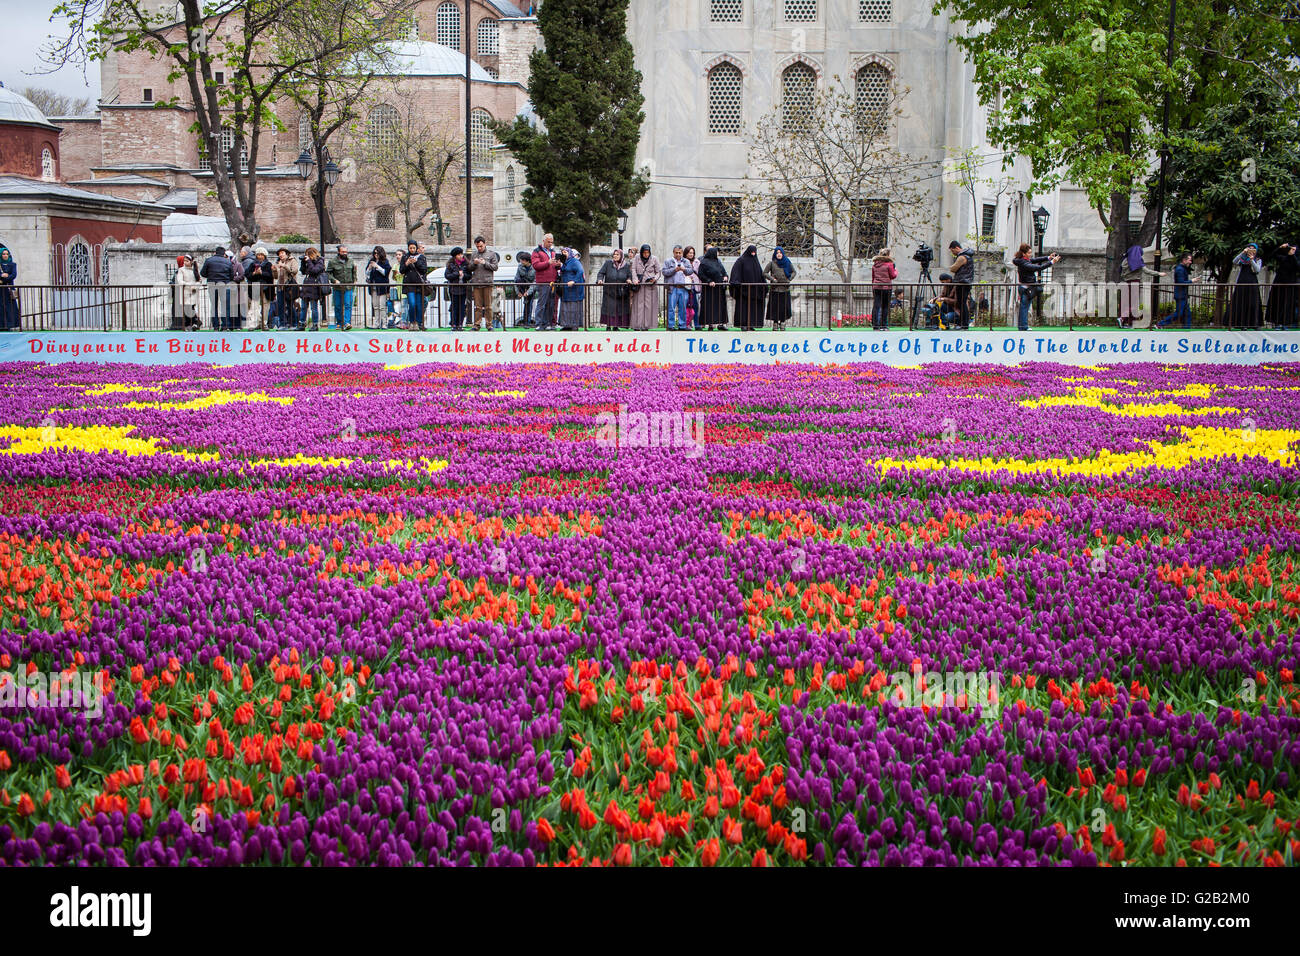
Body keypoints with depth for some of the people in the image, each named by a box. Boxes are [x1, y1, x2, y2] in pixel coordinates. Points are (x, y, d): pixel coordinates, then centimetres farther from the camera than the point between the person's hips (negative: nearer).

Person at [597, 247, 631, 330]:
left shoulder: (626, 265, 3)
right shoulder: (608, 263, 0)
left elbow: (630, 276, 8)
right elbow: (601, 273, 1)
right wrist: (600, 280, -17)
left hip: (621, 292, 1)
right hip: (609, 292, -1)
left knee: (620, 309, 2)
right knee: (609, 309, -3)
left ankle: (616, 326, 12)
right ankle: (608, 326, 5)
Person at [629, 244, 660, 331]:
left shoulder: (654, 259, 5)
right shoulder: (636, 258, 7)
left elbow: (658, 272, 8)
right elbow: (633, 269, 4)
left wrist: (655, 278, -11)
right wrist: (635, 280, -11)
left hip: (650, 285, 0)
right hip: (639, 285, 0)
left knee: (649, 306, -5)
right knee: (638, 305, -4)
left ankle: (646, 326, -2)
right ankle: (637, 326, -3)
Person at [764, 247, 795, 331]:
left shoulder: (787, 263, 8)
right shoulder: (772, 263, 2)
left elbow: (793, 272, 18)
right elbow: (764, 273, 5)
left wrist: (789, 279, 3)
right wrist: (772, 279, -6)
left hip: (785, 289, 2)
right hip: (775, 289, -2)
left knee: (784, 307, 1)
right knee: (775, 307, -2)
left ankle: (782, 324, 9)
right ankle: (775, 324, 5)